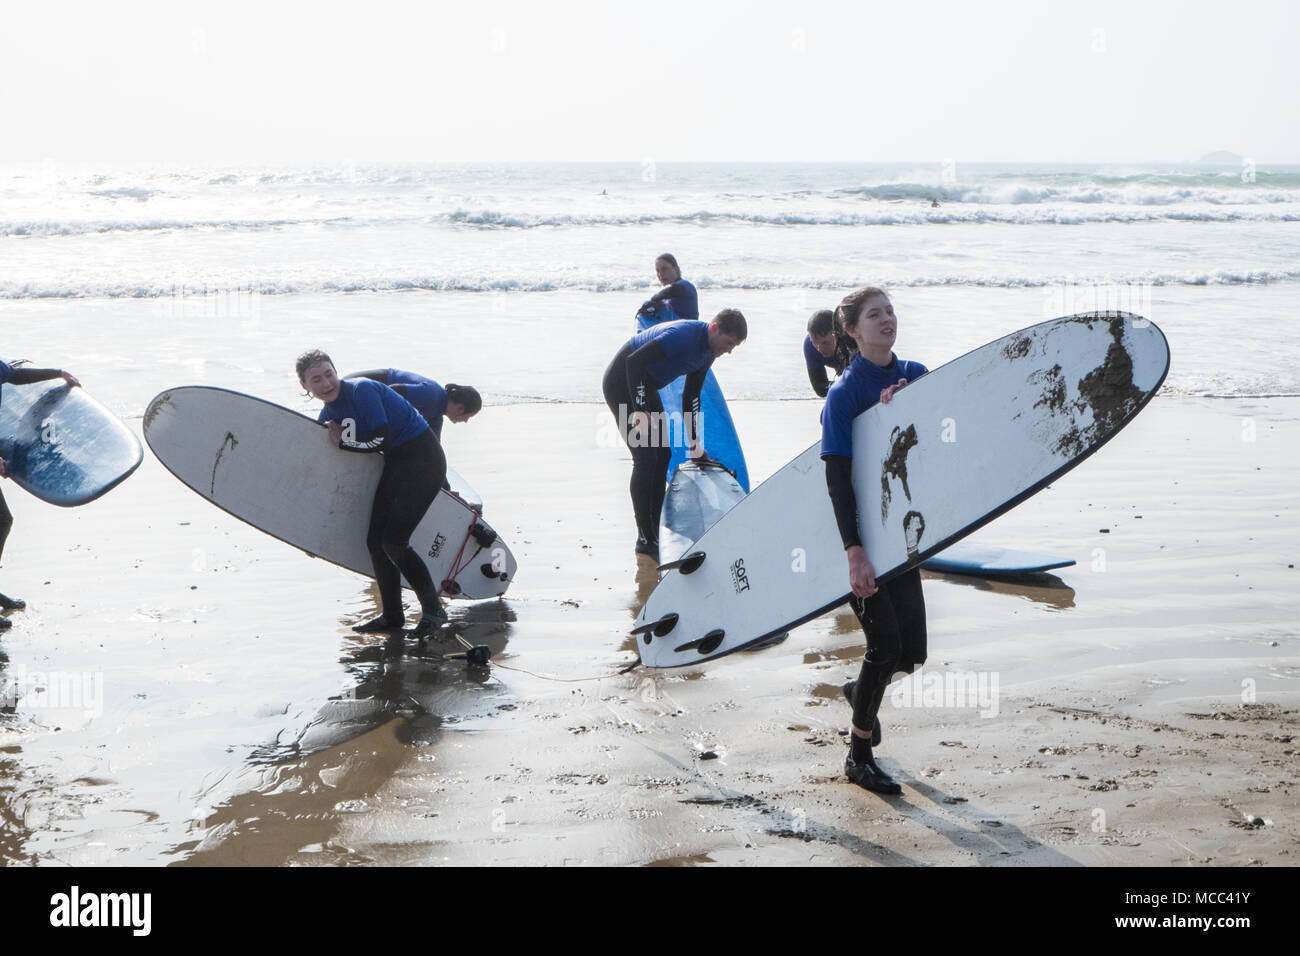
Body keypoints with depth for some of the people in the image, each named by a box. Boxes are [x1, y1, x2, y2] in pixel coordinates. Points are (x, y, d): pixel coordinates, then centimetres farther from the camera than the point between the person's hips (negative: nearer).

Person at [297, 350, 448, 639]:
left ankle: (433, 610, -4)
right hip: (396, 464, 9)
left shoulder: (362, 390, -20)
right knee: (375, 541, 7)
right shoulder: (328, 414, 6)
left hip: (423, 460, -9)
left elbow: (382, 440, -24)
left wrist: (342, 443, -13)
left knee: (393, 542, -15)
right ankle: (392, 616, 20)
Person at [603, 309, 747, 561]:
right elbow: (634, 361, -33)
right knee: (646, 459, -14)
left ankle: (653, 531, 12)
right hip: (622, 386, -10)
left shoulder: (707, 352, 2)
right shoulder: (683, 335, -28)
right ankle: (645, 539, -8)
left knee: (663, 455, 6)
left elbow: (691, 397, 12)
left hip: (645, 389, 10)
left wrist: (693, 444, 11)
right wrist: (640, 409, -33)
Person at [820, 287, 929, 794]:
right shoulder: (845, 392, -13)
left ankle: (860, 691, 39)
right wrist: (854, 552, -26)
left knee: (911, 651, 6)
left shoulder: (915, 375, 5)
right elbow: (837, 477, -19)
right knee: (886, 643, -8)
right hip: (856, 530, -6)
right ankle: (859, 757, 10)